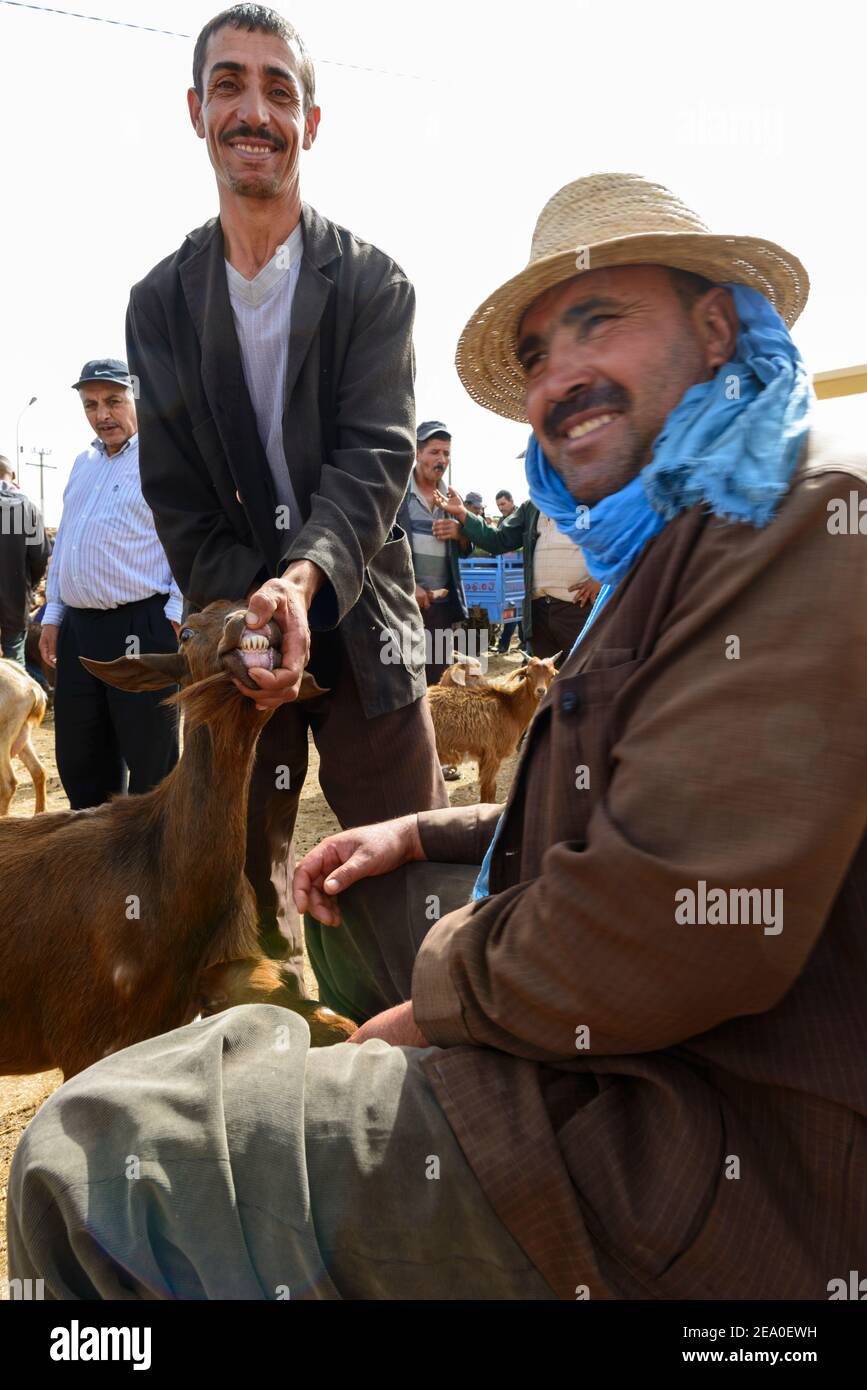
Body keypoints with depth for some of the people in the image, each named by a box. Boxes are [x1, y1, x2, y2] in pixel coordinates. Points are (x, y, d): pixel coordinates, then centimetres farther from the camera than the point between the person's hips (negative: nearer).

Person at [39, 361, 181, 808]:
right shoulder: (83, 464, 19)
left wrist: (178, 615, -16)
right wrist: (53, 615, 19)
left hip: (142, 628, -8)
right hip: (79, 628, 8)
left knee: (150, 761, 0)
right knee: (78, 759, 13)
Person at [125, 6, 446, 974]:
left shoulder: (374, 285, 0)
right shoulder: (161, 302, 7)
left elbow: (375, 456, -11)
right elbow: (176, 498, 2)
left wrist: (304, 579, -28)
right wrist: (247, 616, -12)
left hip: (357, 617, -2)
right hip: (230, 625, 2)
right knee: (245, 883, 8)